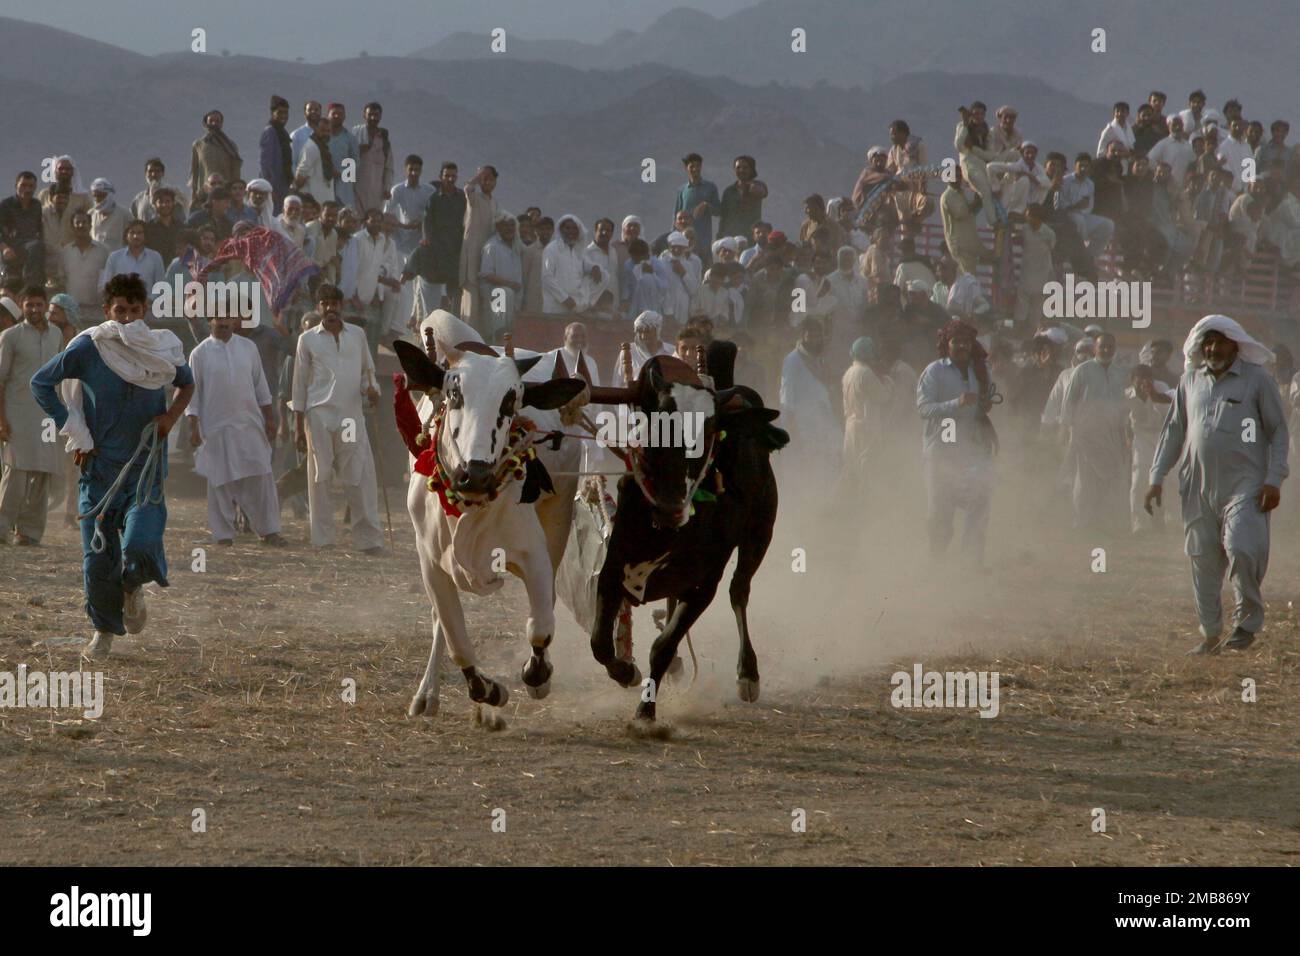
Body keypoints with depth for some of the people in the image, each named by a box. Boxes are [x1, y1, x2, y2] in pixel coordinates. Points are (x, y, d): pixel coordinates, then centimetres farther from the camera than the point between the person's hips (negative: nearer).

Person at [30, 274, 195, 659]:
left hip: (146, 468, 0)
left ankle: (133, 587, 17)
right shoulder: (88, 348, -6)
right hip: (100, 466, 0)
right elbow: (41, 383, 1)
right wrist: (76, 434, -2)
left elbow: (187, 383, 22)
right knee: (98, 555, 1)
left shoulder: (162, 346, 1)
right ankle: (104, 630, 23)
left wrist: (173, 414, 1)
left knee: (139, 547, -19)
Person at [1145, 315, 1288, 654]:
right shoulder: (1191, 380, 12)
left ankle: (1248, 623, -1)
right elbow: (1173, 431, 17)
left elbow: (1278, 430, 1)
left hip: (1244, 484, -4)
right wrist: (1156, 478, 12)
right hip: (1198, 486, 4)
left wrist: (1274, 480, -7)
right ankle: (1210, 633, 14)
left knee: (1241, 550, -19)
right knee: (1203, 560, 4)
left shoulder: (1257, 379, 0)